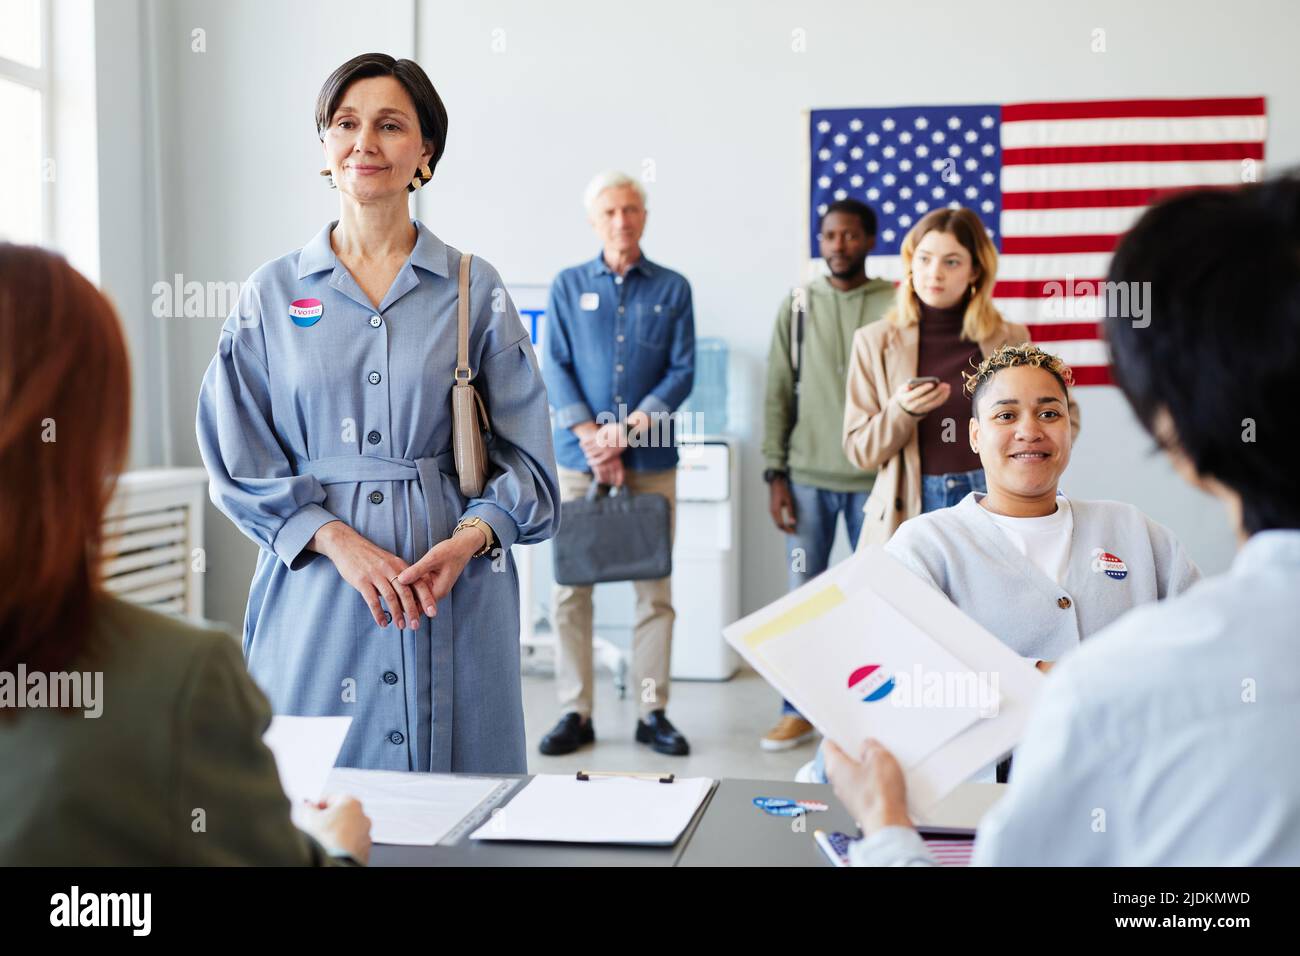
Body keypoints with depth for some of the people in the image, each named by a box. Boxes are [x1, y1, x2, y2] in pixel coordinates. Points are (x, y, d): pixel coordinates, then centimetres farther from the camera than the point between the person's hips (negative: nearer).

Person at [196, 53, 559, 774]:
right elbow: (239, 458, 4)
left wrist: (469, 538, -14)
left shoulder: (475, 290, 5)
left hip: (455, 595, 0)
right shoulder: (273, 293, 7)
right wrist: (337, 540, -11)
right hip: (313, 590, 1)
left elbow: (524, 453, 4)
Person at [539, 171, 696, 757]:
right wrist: (591, 438, -11)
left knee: (655, 589, 2)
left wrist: (625, 431, -12)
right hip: (578, 459, 0)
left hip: (652, 459, 0)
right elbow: (555, 369, 2)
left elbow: (682, 372, 0)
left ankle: (652, 713, 11)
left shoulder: (672, 288, 7)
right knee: (570, 586, 1)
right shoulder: (568, 286, 8)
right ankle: (575, 713, 10)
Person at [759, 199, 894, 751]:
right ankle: (798, 712, 17)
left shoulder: (897, 307, 0)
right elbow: (778, 394, 6)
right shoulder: (797, 307, 6)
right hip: (808, 478, 2)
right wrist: (775, 475, 0)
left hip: (876, 479, -2)